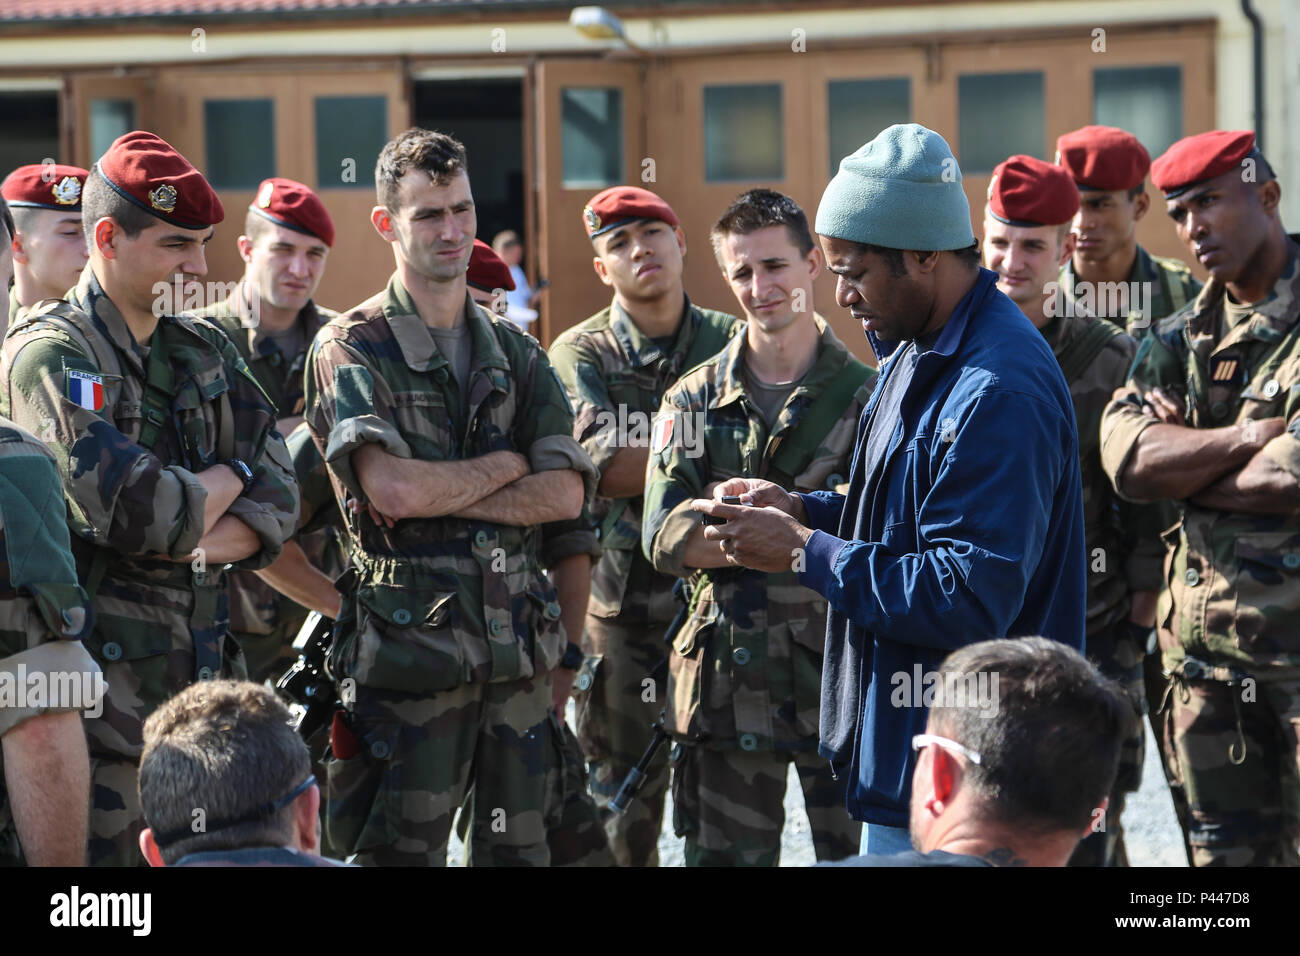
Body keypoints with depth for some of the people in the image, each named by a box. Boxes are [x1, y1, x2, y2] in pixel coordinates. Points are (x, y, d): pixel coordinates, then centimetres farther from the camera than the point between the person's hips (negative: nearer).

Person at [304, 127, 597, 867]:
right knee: (401, 852, -1)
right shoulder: (354, 350, -3)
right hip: (407, 657, -5)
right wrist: (505, 465, -4)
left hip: (519, 651, 5)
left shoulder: (516, 353, 13)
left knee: (521, 847, 10)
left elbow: (565, 494, 0)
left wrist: (440, 493, -11)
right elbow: (390, 489, -18)